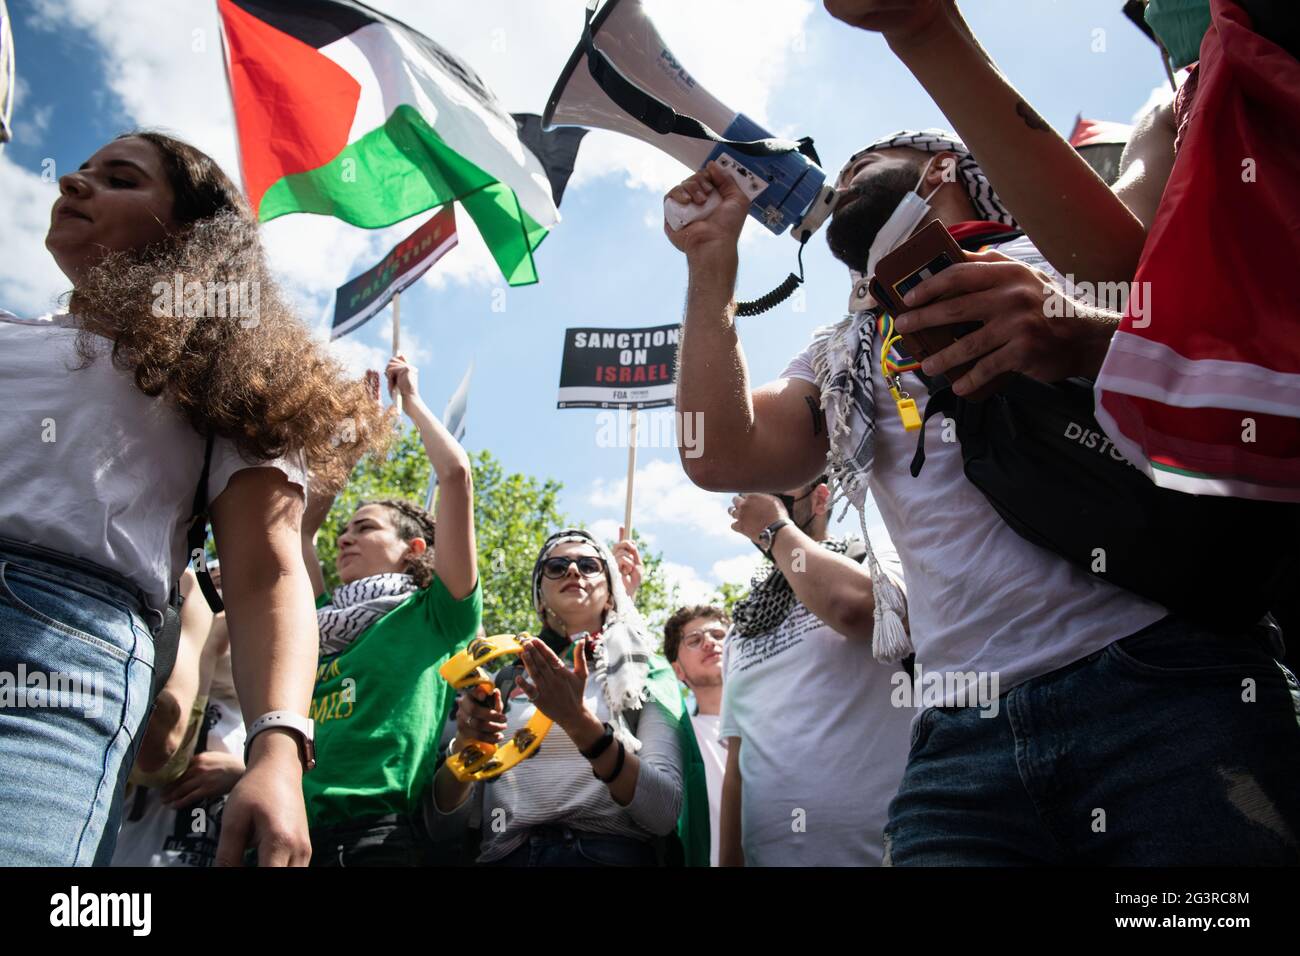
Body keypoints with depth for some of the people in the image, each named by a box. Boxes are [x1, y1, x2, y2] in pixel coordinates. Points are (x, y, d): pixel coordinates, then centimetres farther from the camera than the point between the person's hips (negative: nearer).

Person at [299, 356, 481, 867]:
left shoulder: (435, 615, 5)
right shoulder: (327, 622, 20)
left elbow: (456, 474, -2)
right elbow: (302, 516, 26)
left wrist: (412, 401, 13)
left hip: (378, 833, -5)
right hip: (289, 831, 6)